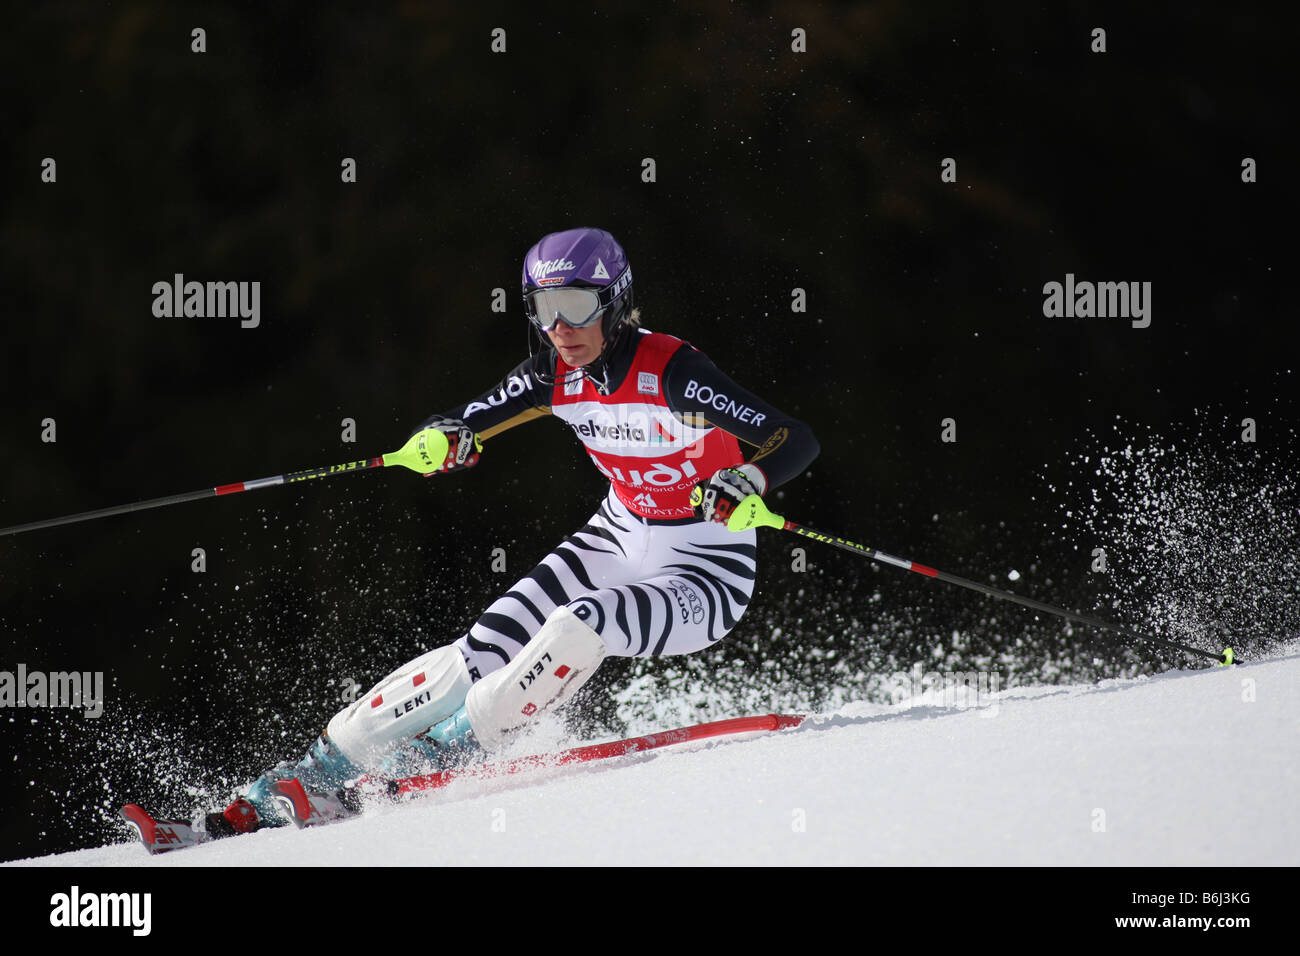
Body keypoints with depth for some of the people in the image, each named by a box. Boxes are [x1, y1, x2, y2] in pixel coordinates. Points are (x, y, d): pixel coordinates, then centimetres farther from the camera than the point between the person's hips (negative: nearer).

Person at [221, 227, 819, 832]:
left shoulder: (671, 372, -25)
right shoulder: (556, 373, -7)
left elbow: (797, 441, -29)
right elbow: (460, 425, -2)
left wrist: (745, 480, -50)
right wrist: (443, 440, -26)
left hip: (704, 577, -6)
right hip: (618, 541, 6)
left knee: (574, 629, -32)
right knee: (481, 655, -10)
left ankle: (458, 744, -13)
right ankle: (328, 762, -4)